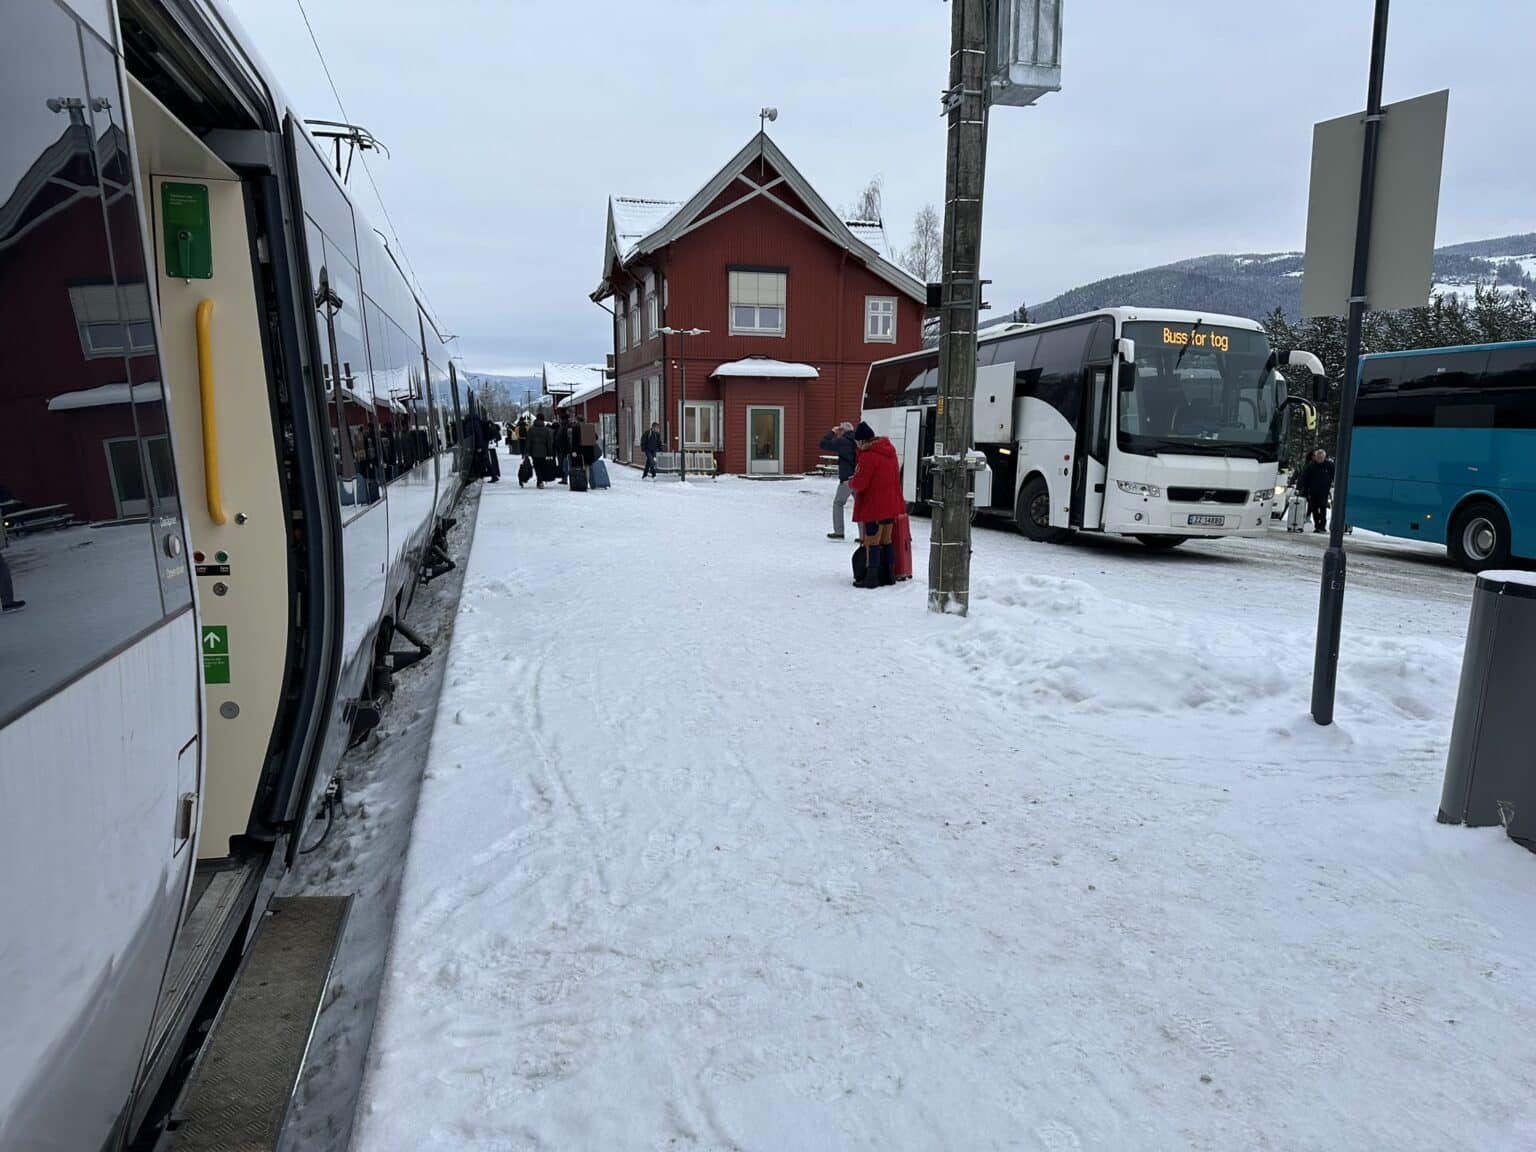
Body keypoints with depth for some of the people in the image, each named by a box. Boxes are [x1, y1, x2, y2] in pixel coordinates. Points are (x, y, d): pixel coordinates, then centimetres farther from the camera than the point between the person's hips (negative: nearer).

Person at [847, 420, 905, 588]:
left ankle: (871, 578, 3)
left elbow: (859, 484, -21)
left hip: (875, 507, -9)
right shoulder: (889, 450, 9)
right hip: (891, 504, 9)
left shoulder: (868, 456, -21)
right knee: (887, 540, 17)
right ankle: (889, 575, 25)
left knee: (872, 543, 0)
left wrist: (850, 482, 2)